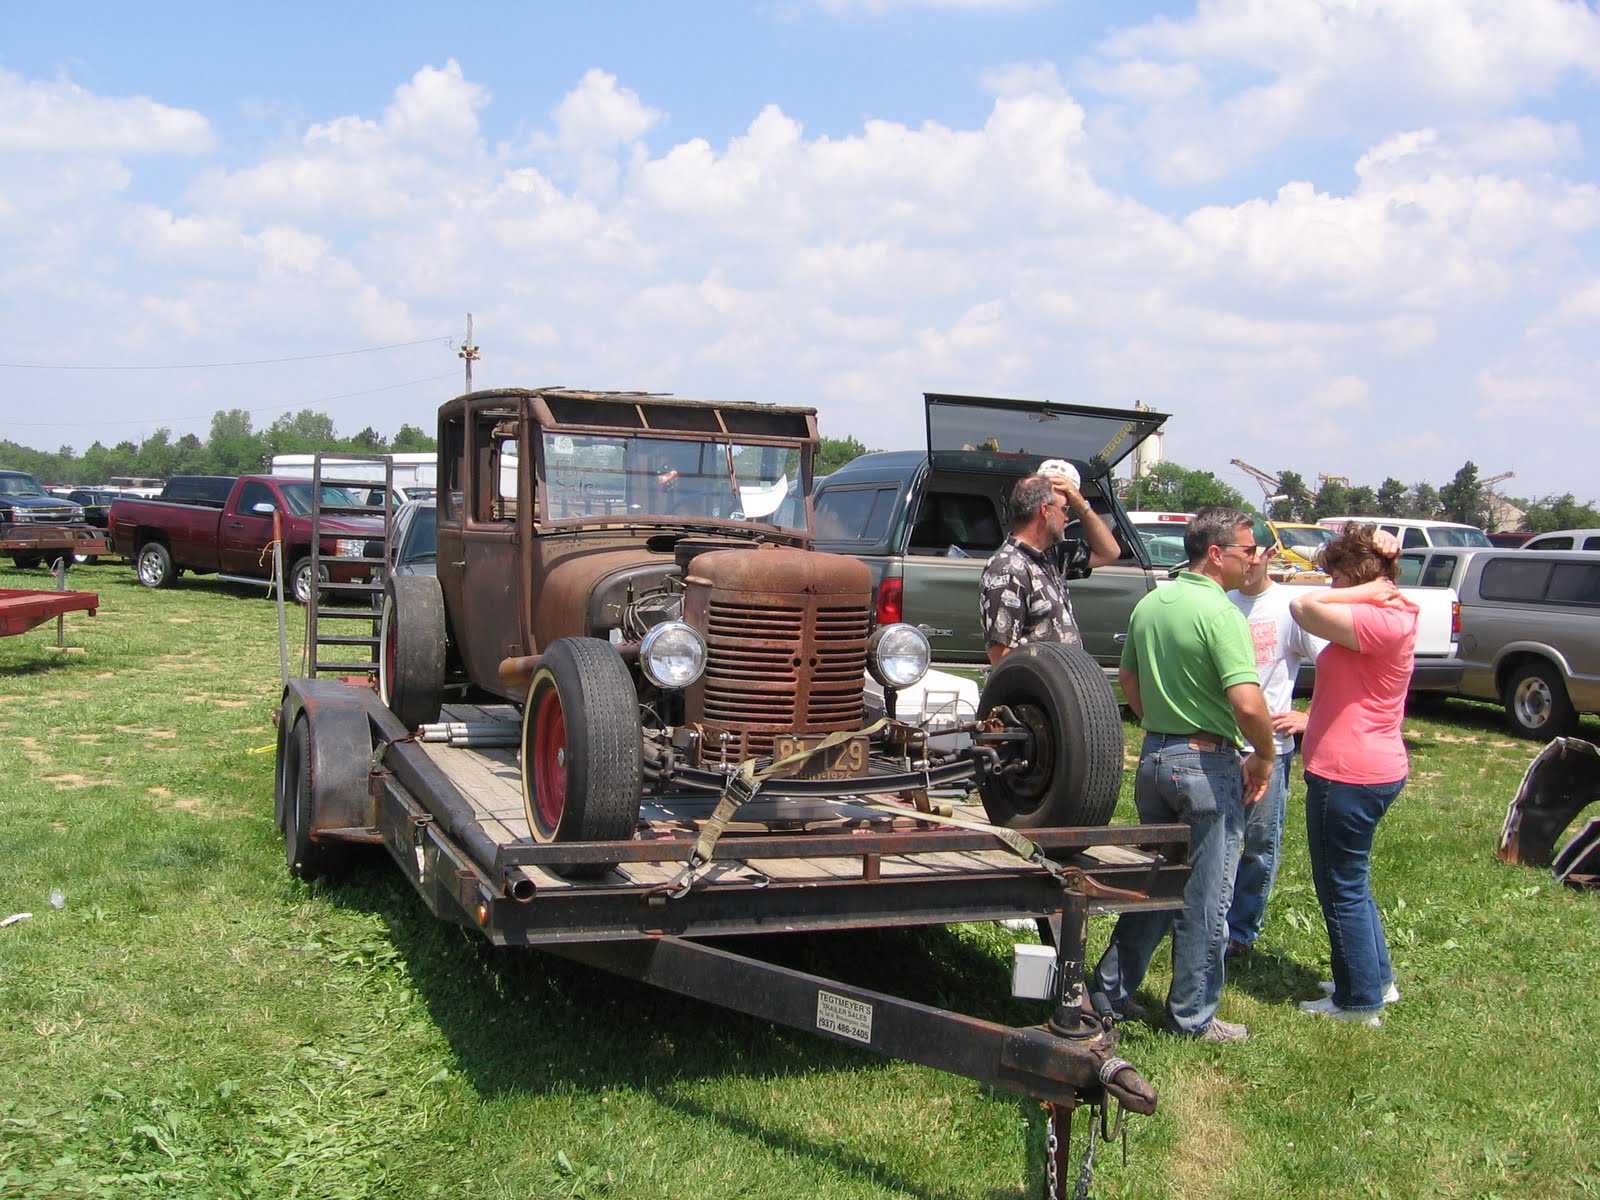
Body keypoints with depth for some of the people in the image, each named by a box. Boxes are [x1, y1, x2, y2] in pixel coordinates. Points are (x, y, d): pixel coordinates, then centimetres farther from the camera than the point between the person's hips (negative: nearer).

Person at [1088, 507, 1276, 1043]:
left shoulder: (1149, 604, 7)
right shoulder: (1220, 613, -18)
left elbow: (1128, 681, 17)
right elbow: (1248, 705, -25)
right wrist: (1264, 756, -9)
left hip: (1155, 757, 8)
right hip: (1208, 764, -8)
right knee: (1203, 899, 5)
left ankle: (1110, 991, 25)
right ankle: (1193, 1016, 15)